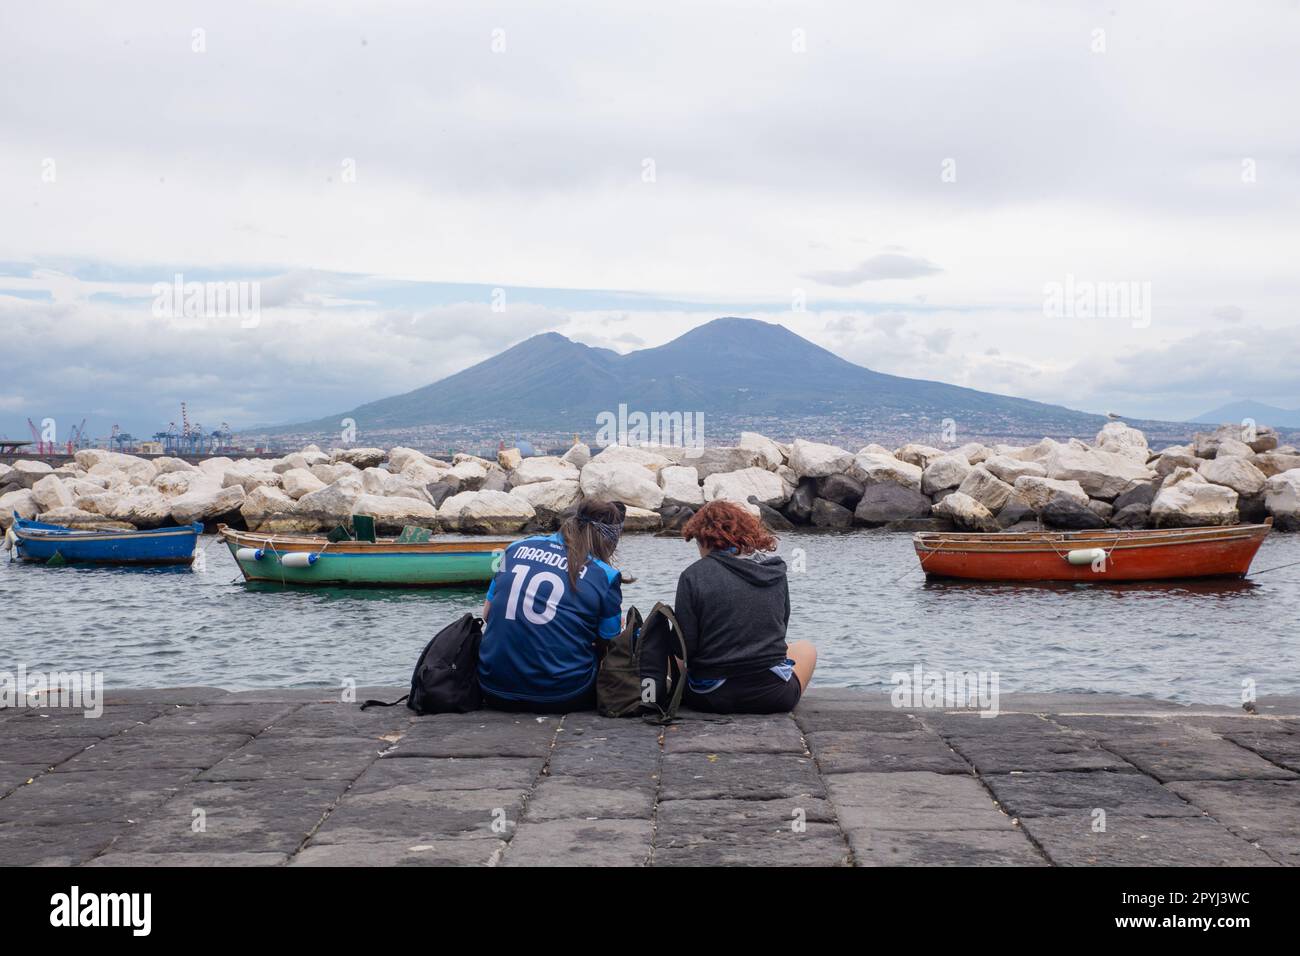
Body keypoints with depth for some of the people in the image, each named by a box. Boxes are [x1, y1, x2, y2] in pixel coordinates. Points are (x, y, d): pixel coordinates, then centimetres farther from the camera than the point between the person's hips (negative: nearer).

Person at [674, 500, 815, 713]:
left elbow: (685, 648, -10)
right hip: (773, 696, 1)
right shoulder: (776, 571, 2)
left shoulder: (693, 576, -9)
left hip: (710, 698, -1)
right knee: (806, 649, 34)